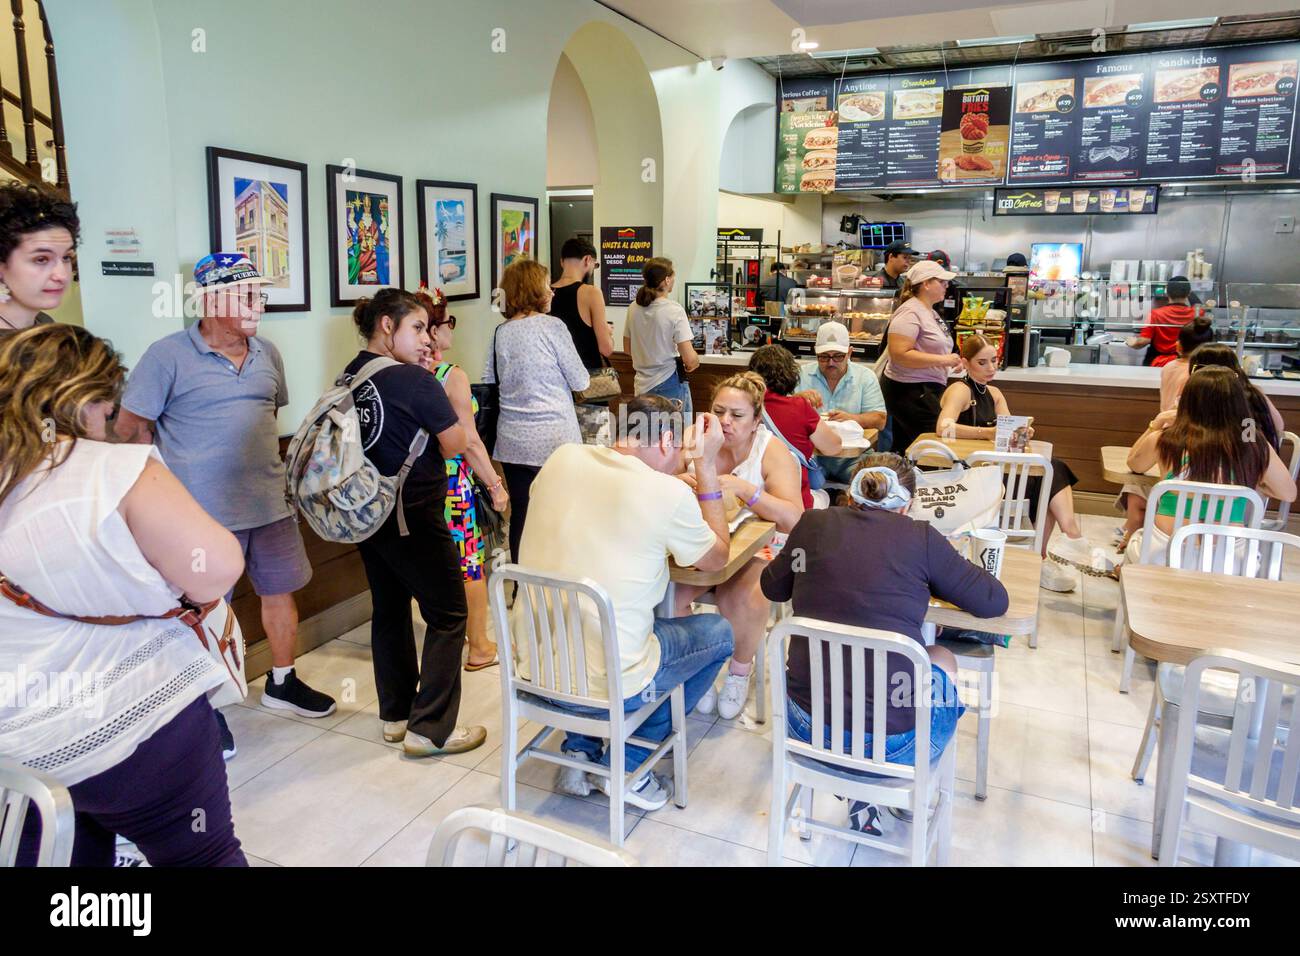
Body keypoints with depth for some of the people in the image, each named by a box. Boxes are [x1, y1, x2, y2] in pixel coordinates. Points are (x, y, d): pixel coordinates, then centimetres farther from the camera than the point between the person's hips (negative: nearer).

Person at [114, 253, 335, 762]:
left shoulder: (266, 353, 7)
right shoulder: (169, 355, -11)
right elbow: (130, 427, -8)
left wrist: (267, 466, 11)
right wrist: (175, 478, -4)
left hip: (270, 503, 6)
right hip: (206, 511, -5)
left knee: (280, 589, 15)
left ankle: (282, 682, 34)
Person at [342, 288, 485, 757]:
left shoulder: (349, 377, 3)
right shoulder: (414, 380, -19)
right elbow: (456, 444, -12)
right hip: (414, 518, -8)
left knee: (390, 608, 19)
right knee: (447, 615, 5)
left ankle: (395, 715, 31)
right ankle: (430, 729, 7)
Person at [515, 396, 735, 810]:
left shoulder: (562, 459, -1)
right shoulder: (669, 493, -15)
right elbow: (717, 558, 4)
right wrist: (707, 467, 5)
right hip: (607, 686, -6)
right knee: (718, 632, 18)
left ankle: (580, 750, 28)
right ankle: (625, 764, 17)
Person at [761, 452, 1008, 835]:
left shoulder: (814, 524, 1)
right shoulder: (921, 537, -5)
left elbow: (772, 587, 16)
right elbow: (995, 600, 4)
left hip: (807, 726, 2)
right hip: (893, 739, -2)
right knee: (942, 659, 29)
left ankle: (861, 797, 29)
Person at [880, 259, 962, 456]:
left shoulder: (931, 312, 17)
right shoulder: (910, 312, -14)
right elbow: (899, 354, -24)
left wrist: (951, 360, 10)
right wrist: (942, 360, -20)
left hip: (926, 390, 10)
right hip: (909, 391, -10)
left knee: (904, 449, 11)